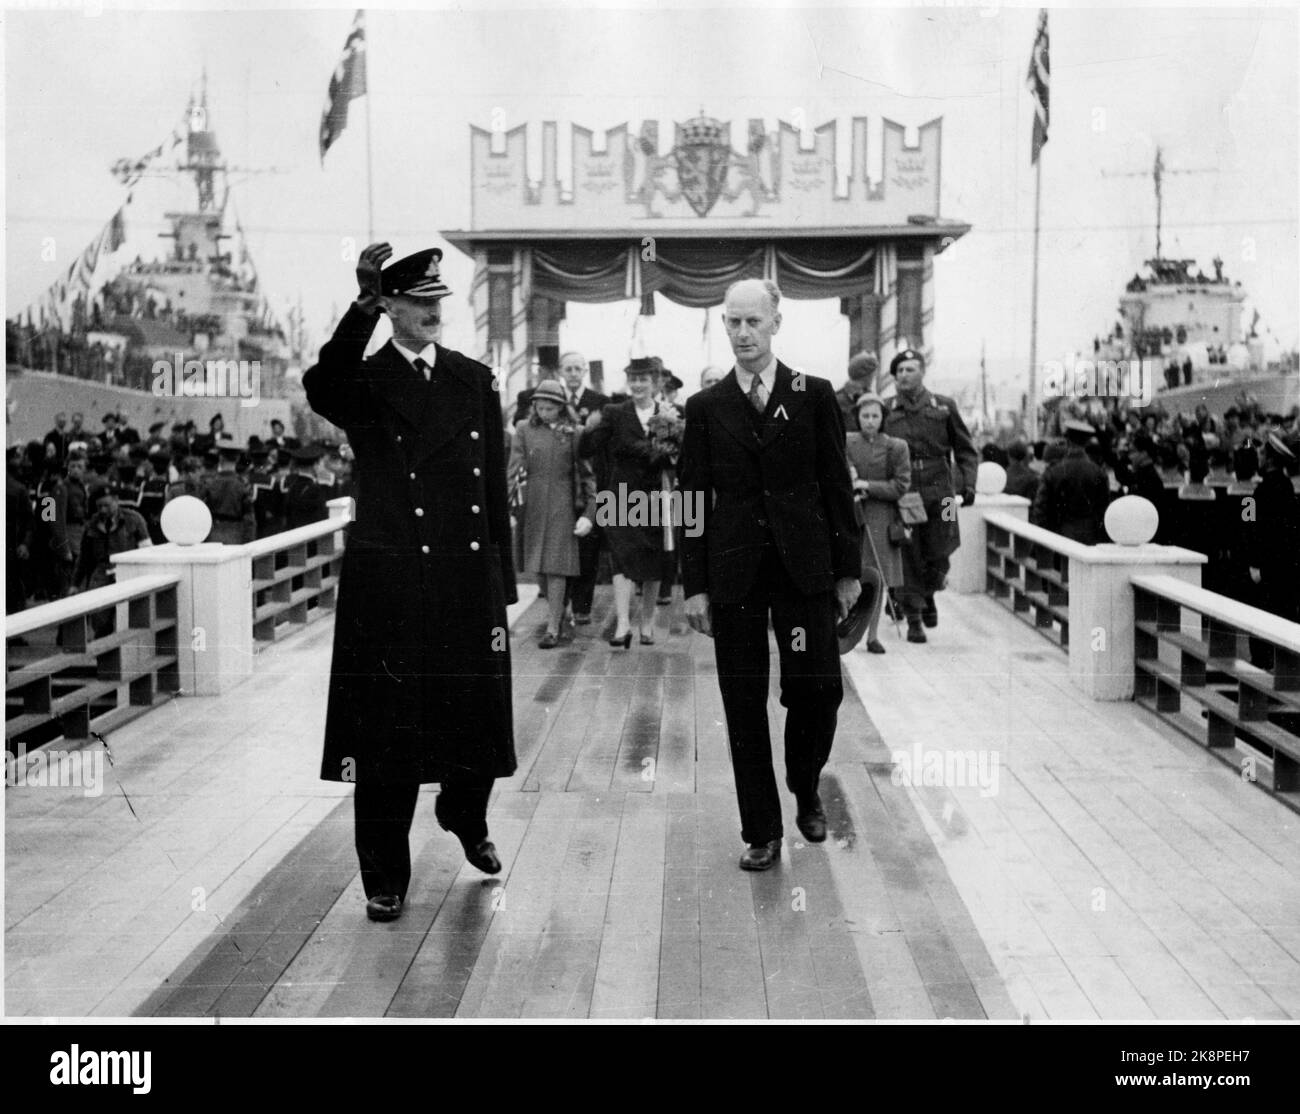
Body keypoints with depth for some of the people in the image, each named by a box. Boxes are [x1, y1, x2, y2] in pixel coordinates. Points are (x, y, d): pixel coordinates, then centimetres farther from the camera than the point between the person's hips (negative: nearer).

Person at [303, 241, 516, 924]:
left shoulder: (476, 381, 10)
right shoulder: (363, 385, 1)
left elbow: (495, 489, 10)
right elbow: (320, 390, -26)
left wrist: (502, 585, 8)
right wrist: (362, 308, -34)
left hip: (469, 586, 3)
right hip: (388, 589, -3)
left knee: (477, 719, 9)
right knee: (387, 734, 3)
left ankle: (465, 819, 40)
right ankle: (384, 879, 17)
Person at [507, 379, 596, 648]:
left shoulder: (573, 433, 1)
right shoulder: (525, 430, 5)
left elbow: (587, 473, 2)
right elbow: (515, 466, 0)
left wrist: (589, 512, -6)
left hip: (562, 504, -3)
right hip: (533, 502, 3)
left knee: (556, 565, -7)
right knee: (541, 566, 8)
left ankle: (553, 628, -4)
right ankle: (558, 614, 26)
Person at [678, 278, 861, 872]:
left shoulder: (814, 396, 4)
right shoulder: (705, 407, 6)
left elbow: (837, 485, 5)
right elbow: (694, 499, 5)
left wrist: (848, 568, 3)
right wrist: (694, 585, 1)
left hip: (804, 566, 0)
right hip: (734, 572, 1)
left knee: (818, 689, -3)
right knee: (744, 705, 4)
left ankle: (806, 790, 28)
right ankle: (762, 833, 16)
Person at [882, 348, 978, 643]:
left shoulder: (943, 406, 6)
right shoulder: (887, 410, 7)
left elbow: (965, 449, 9)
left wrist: (967, 483, -2)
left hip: (938, 491, 1)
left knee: (938, 556, 3)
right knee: (908, 558, -2)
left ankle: (928, 594, 35)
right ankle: (913, 619, 7)